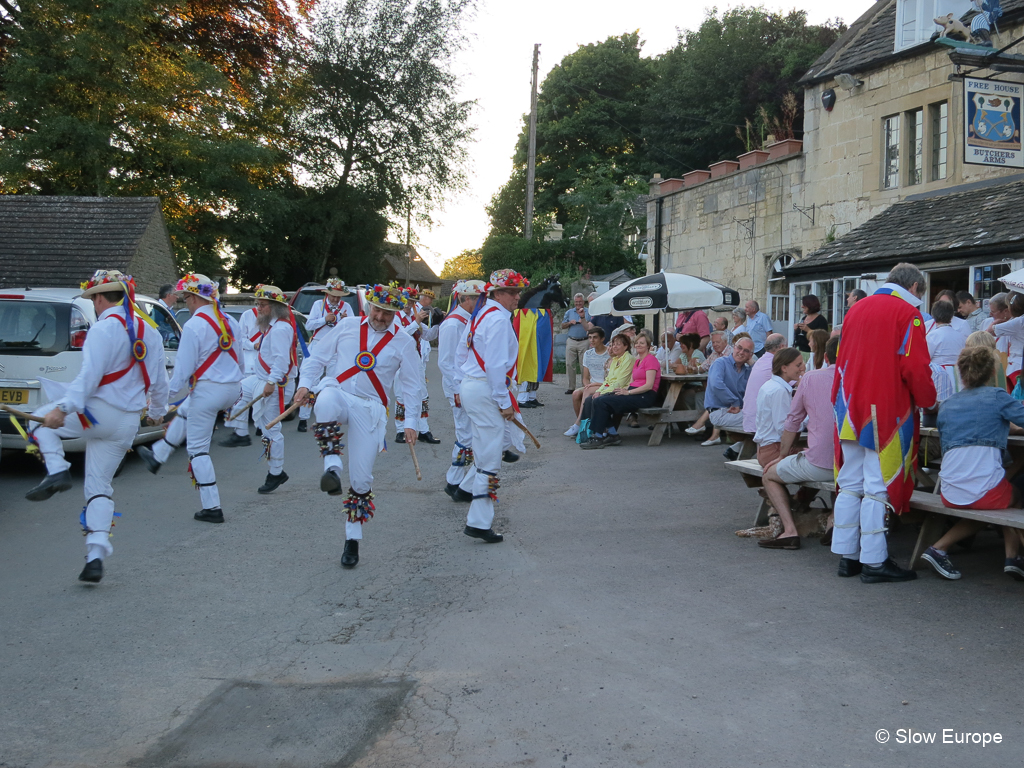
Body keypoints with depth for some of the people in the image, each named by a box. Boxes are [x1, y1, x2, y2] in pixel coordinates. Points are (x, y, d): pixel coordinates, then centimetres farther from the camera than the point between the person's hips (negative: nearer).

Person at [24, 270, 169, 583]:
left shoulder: (104, 328, -12)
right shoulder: (149, 331, 11)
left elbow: (90, 374, -24)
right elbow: (159, 380, 17)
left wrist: (64, 408, -29)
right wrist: (158, 412, 32)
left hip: (97, 413, -7)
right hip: (127, 423, 7)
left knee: (41, 421, 19)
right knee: (100, 487, 11)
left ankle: (57, 471, -3)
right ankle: (96, 557, 3)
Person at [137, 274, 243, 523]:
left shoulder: (194, 326, -15)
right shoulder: (230, 322, 8)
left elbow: (184, 367, -15)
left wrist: (169, 393, -2)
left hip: (208, 389, -8)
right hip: (233, 388, 8)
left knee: (197, 448, 4)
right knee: (184, 412, 33)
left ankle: (212, 508, 6)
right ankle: (157, 456, 44)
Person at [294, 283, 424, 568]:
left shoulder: (404, 343, 6)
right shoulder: (347, 326, 7)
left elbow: (410, 386, 10)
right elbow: (318, 357, 11)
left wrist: (410, 422, 2)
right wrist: (305, 384, -5)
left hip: (369, 409, 0)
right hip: (336, 393, 0)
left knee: (361, 479, -2)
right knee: (327, 400, -41)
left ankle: (353, 539, 14)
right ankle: (332, 466, -33)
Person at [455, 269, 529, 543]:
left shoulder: (480, 315, 17)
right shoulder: (498, 319, -14)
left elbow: (461, 354, 21)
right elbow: (496, 364, -20)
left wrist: (461, 388, 25)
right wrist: (504, 402, -16)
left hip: (470, 385, 11)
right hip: (485, 390, -11)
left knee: (484, 451, 20)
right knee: (489, 457, -8)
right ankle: (479, 522, -7)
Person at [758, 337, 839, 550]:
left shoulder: (811, 378, 2)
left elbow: (793, 422, 8)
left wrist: (782, 457, 21)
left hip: (818, 464, -3)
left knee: (769, 475, 19)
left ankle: (790, 530, 0)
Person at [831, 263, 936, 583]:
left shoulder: (856, 309, 14)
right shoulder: (908, 313, -7)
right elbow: (915, 367, -13)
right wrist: (927, 400, 2)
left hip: (850, 409, 7)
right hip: (887, 410, -7)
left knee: (850, 483, 10)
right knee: (878, 486, -3)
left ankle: (846, 556, 15)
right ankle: (874, 561, 0)